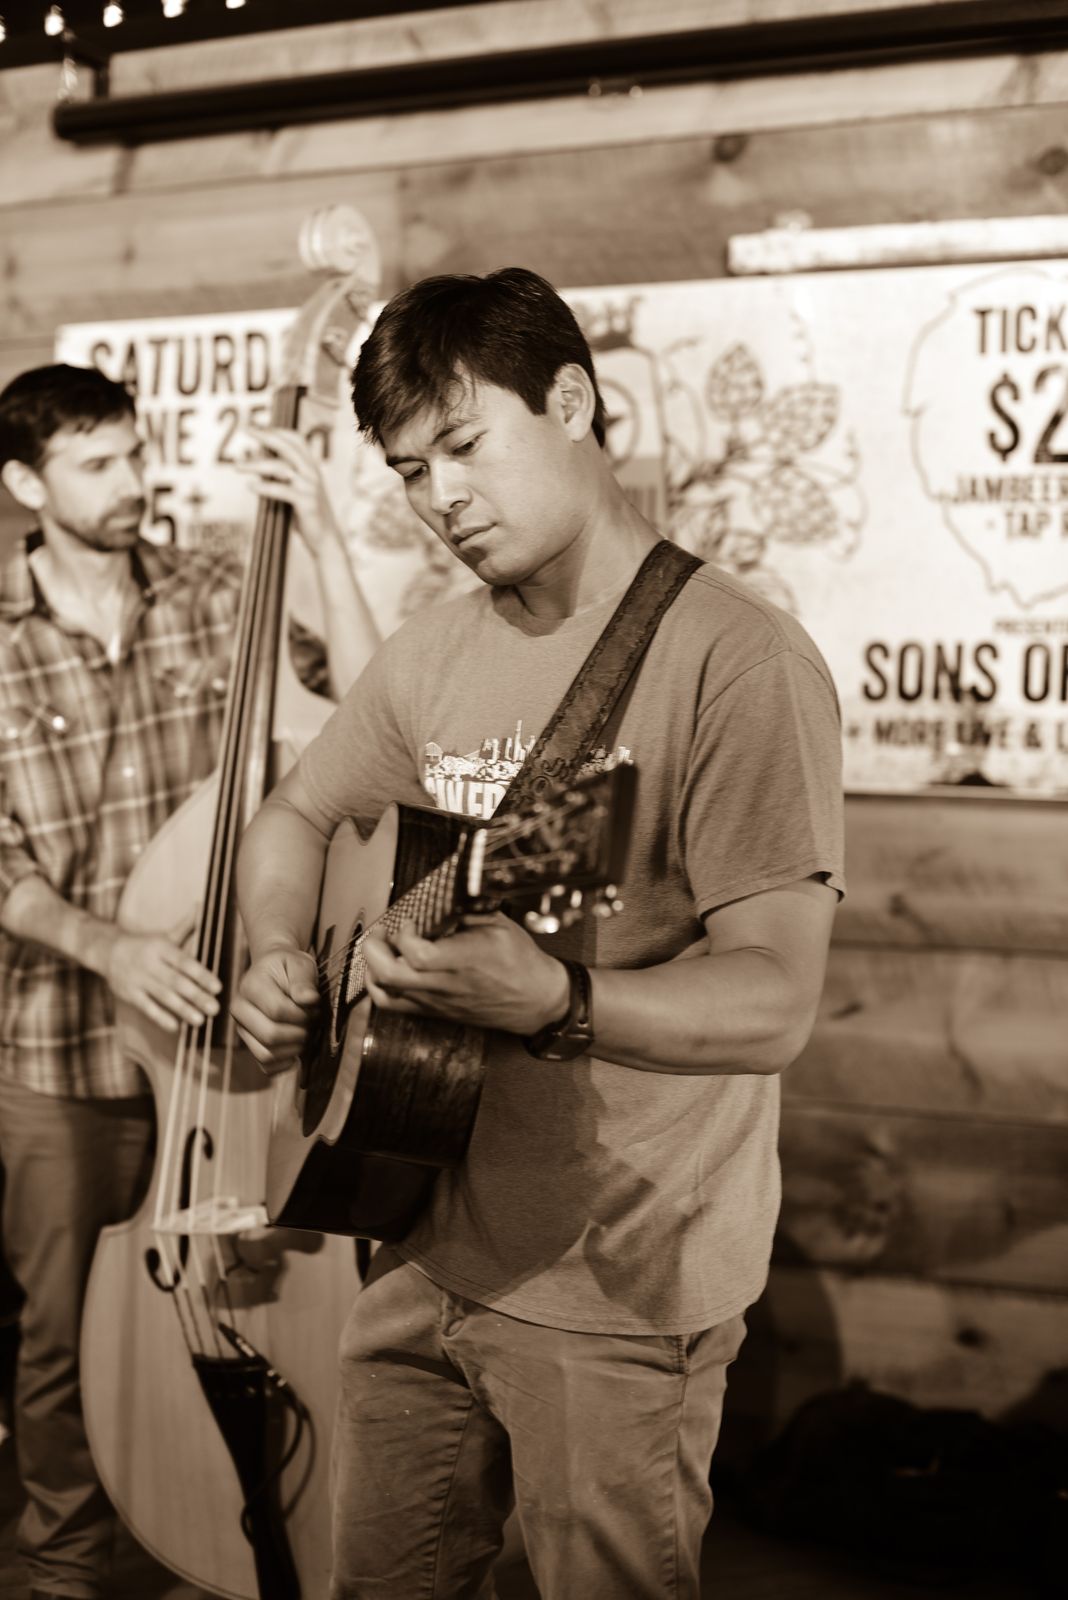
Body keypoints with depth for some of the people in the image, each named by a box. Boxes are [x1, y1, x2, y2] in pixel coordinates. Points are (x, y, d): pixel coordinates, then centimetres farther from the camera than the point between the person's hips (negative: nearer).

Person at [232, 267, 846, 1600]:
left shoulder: (734, 660, -17)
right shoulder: (432, 654, 6)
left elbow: (773, 1003, -22)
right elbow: (296, 815, 21)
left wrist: (552, 1001, -39)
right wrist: (278, 963, 1)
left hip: (618, 1296, -6)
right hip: (420, 1251, 7)